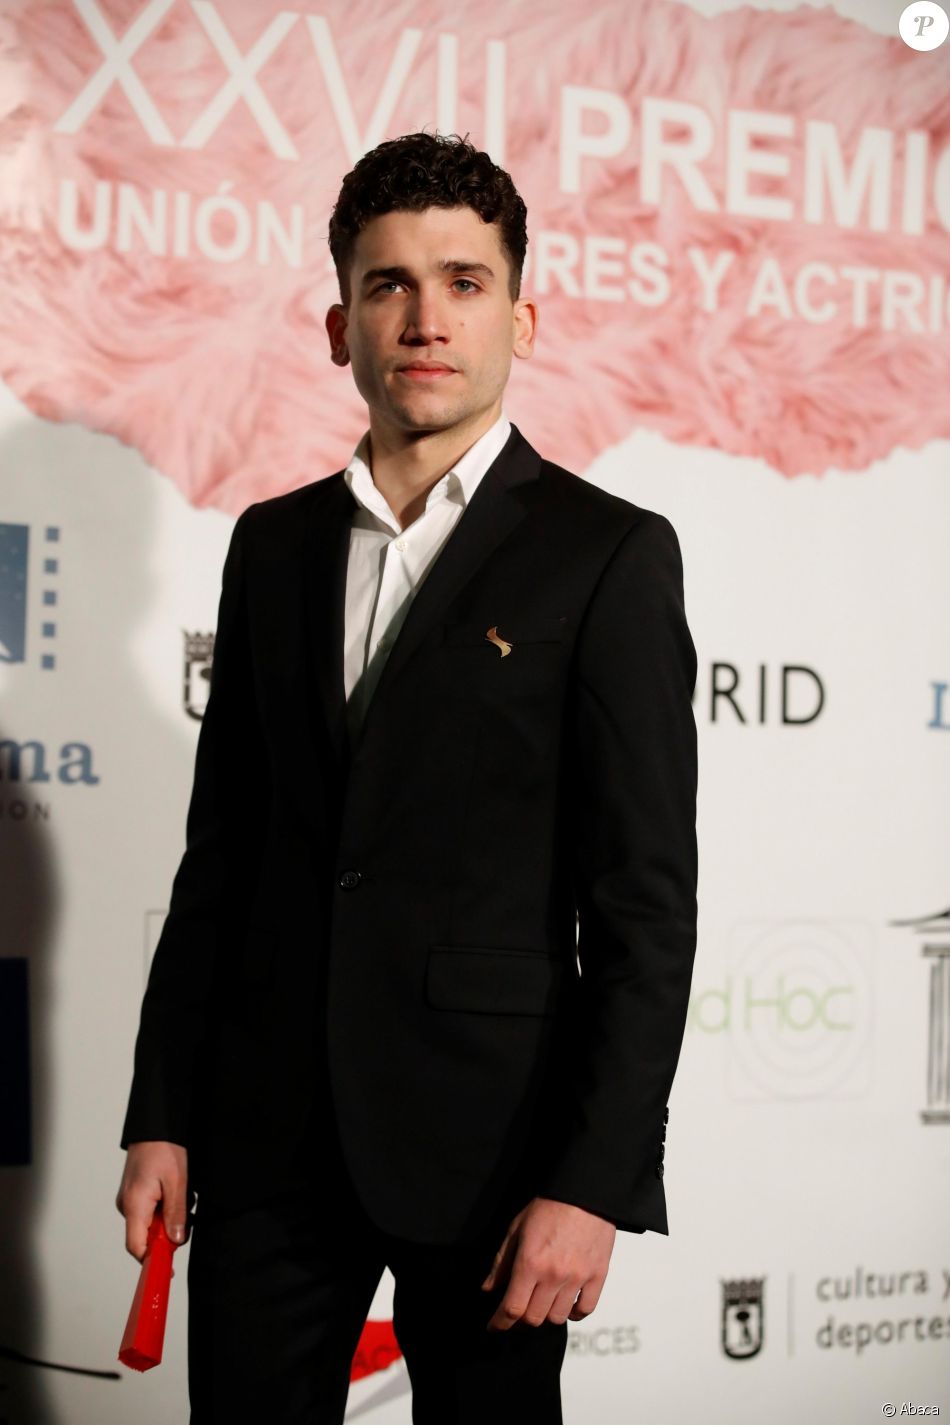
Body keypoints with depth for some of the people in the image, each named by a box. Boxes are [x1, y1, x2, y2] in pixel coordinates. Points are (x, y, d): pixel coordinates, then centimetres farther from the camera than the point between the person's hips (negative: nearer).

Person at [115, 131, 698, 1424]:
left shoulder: (608, 554, -4)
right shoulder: (273, 543, 10)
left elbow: (647, 901, -8)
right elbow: (222, 849, 11)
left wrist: (593, 1182, -13)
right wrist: (162, 1116, 8)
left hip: (489, 1135, -3)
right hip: (270, 1125, 4)